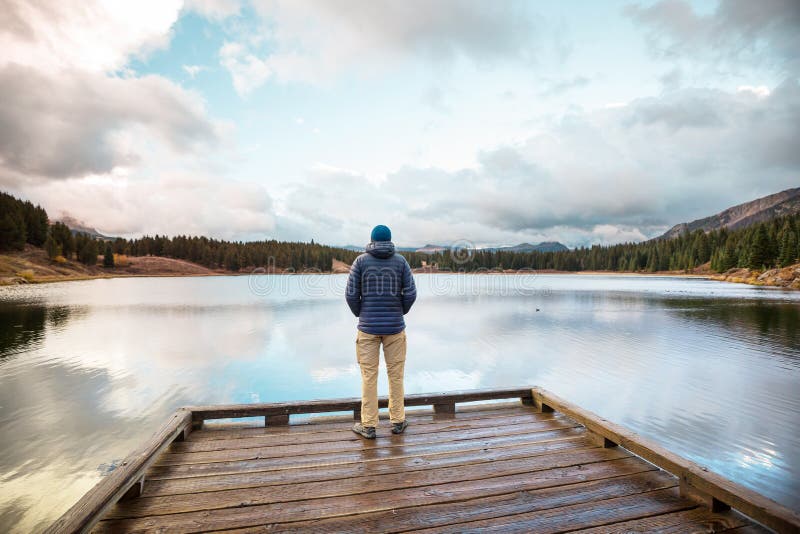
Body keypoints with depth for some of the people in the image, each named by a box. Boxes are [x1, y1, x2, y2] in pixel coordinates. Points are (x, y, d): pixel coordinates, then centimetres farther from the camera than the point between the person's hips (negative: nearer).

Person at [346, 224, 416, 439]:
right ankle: (397, 421, 21)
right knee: (396, 374, 11)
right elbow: (410, 293, -4)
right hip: (394, 326, 1)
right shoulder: (400, 261, 0)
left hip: (368, 327, -1)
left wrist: (360, 314, 11)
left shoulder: (360, 261, -3)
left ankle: (368, 426, 13)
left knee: (369, 375, 6)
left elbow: (351, 294, -6)